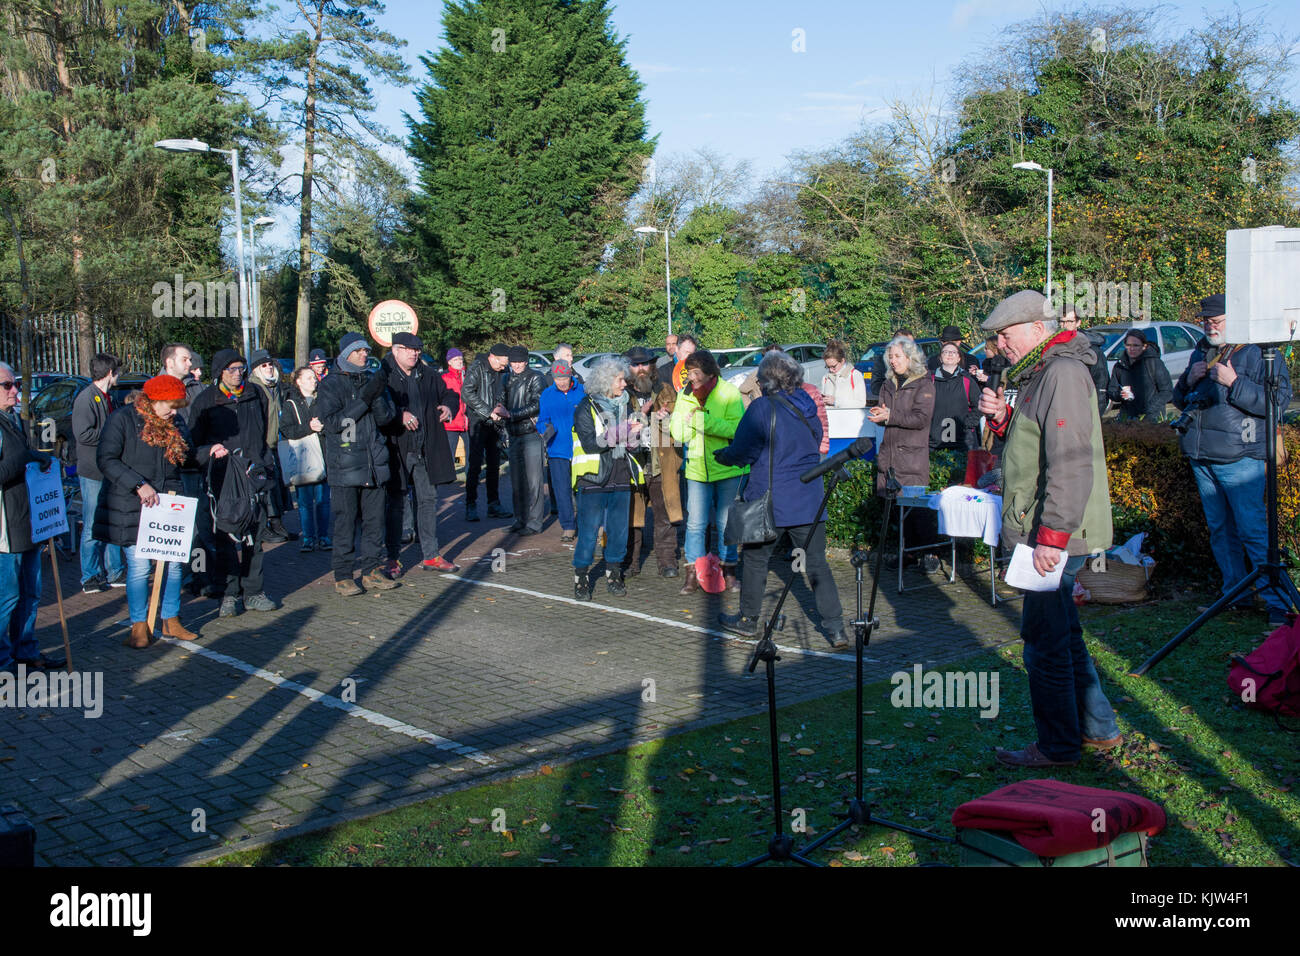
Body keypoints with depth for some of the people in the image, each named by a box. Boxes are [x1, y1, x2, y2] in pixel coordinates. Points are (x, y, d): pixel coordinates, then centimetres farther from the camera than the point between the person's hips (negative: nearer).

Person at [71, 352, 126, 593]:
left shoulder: (107, 397, 15)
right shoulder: (87, 398, -13)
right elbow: (83, 434, -21)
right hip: (93, 473, -9)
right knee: (94, 527, -2)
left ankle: (114, 572, 19)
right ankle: (90, 577, 6)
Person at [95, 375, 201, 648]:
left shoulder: (175, 422, 9)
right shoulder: (123, 419, -8)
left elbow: (186, 458, 19)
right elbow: (106, 460, -13)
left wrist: (209, 453, 0)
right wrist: (139, 485, -21)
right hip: (132, 507, -5)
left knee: (173, 562, 6)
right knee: (139, 566, -4)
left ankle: (171, 621, 21)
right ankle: (139, 626, 12)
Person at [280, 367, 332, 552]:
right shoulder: (290, 405, 7)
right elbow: (286, 430, -5)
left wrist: (323, 426, -9)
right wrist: (308, 428, -17)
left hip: (322, 455, 2)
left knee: (323, 499, 1)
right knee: (305, 501, 0)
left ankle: (323, 536, 8)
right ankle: (308, 537, 7)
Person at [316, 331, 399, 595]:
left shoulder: (372, 379, 12)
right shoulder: (331, 384, -3)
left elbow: (386, 418, 6)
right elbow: (331, 422, -14)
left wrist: (378, 396, -14)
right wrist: (364, 399, -18)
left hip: (374, 462, 5)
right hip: (344, 463, -5)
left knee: (374, 519, 8)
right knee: (345, 521, -2)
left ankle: (372, 570, 18)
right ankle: (342, 575, 7)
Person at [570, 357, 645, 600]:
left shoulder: (623, 405, 14)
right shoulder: (586, 408, -4)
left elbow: (631, 443, 18)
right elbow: (589, 444, -15)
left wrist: (633, 433, -4)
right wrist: (620, 433, -20)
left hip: (620, 479, 6)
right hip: (593, 480, -6)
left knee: (619, 530, 8)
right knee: (588, 531, -5)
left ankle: (613, 575, 21)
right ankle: (581, 578, 6)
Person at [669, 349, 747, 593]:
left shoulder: (729, 394, -8)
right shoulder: (685, 396, 6)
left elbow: (736, 429, -20)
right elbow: (678, 434, 3)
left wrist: (703, 418, -24)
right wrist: (686, 417, -16)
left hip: (728, 469, -3)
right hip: (697, 469, 3)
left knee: (726, 522, 6)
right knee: (695, 523, 1)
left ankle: (728, 571, 19)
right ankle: (693, 575, 8)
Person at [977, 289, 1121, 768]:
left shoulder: (1062, 373, -17)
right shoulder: (1038, 374, 16)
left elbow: (1072, 464, -25)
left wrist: (1051, 535, -26)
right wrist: (1002, 417, 4)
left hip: (1056, 535, -11)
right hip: (1044, 532, 11)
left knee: (1045, 641, -2)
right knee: (1063, 634, 19)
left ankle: (1057, 746, 10)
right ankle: (1098, 728, 31)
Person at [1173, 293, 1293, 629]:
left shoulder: (1258, 352, -4)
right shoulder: (1200, 353, 16)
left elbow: (1278, 400, -13)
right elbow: (1179, 400, 23)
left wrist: (1234, 383, -20)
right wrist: (1189, 381, 2)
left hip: (1239, 458, -7)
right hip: (1201, 457, 7)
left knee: (1254, 531, -10)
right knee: (1220, 530, 12)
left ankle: (1278, 603, -5)